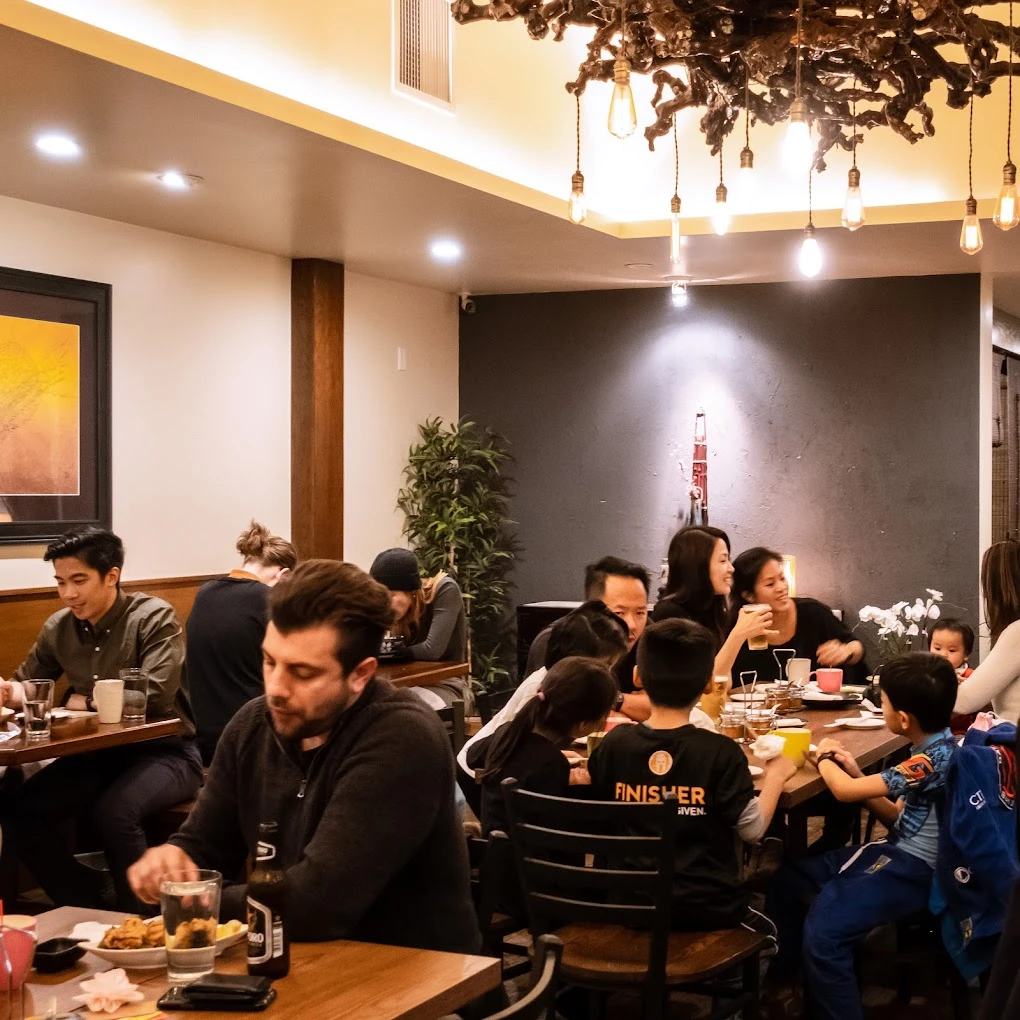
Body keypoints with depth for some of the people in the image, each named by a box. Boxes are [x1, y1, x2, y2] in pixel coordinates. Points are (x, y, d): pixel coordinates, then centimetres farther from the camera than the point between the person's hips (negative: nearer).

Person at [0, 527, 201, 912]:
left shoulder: (154, 618, -13)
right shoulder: (58, 628, 5)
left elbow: (155, 695, -24)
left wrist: (84, 701, -13)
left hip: (166, 751, -6)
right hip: (98, 752, 6)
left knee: (113, 811, -35)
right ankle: (86, 907, 5)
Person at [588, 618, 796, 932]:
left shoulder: (614, 744, -7)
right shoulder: (721, 752, -16)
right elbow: (753, 829, -10)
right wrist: (775, 775, 6)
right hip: (707, 909, -3)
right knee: (765, 934, 30)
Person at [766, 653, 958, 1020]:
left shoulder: (933, 760, -24)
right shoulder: (936, 749, 7)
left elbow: (845, 791, -18)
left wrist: (824, 760, 3)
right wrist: (856, 770, 4)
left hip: (915, 869, -11)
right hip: (899, 852, 11)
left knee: (823, 932, -29)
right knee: (787, 880, 11)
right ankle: (778, 983, 25)